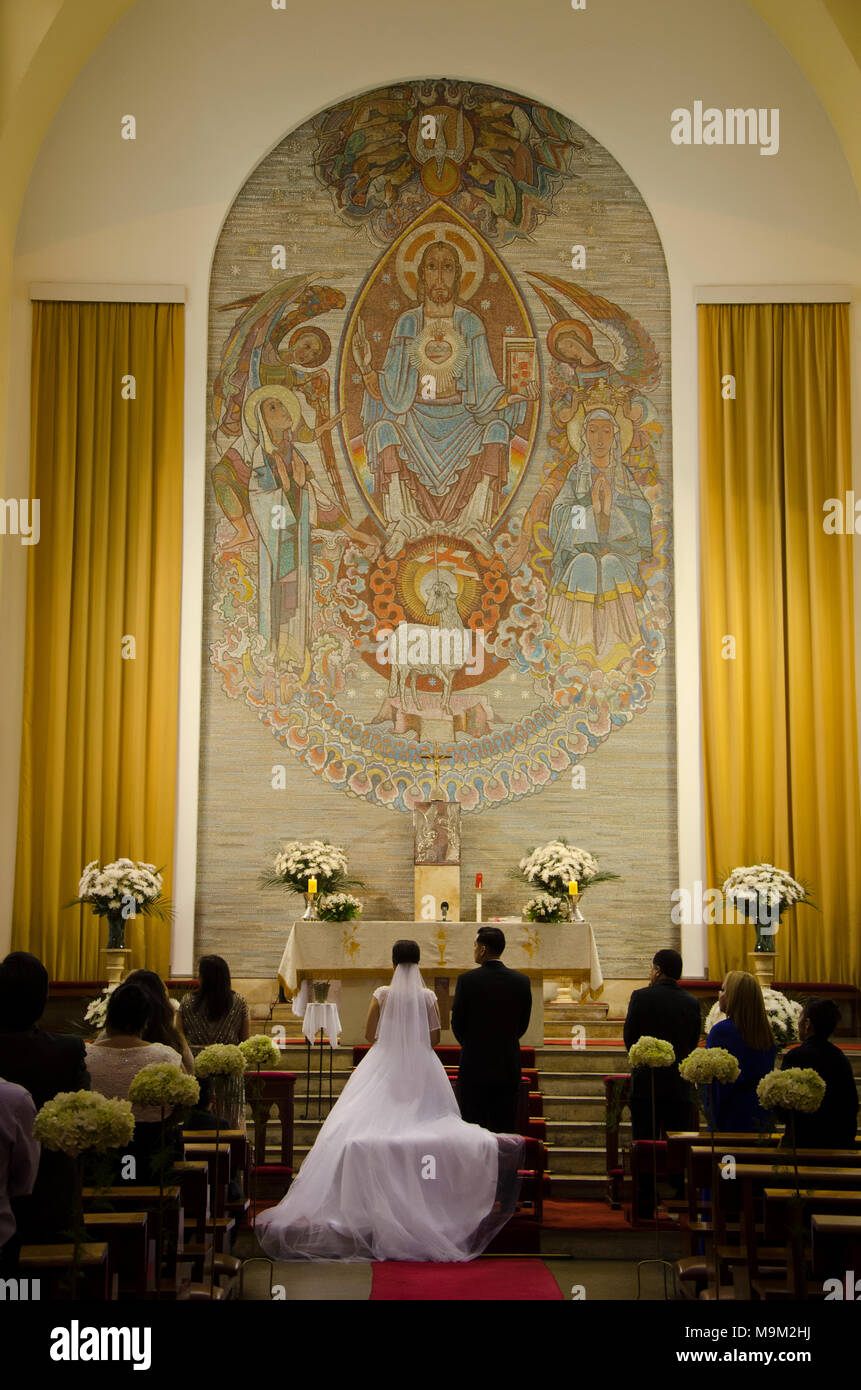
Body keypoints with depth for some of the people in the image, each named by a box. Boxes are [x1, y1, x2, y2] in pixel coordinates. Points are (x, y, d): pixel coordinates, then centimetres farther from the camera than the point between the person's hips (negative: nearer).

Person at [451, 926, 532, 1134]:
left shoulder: (467, 980, -10)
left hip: (474, 1065, -3)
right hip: (508, 1068, 3)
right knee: (505, 1129, 8)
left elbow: (457, 1023, -2)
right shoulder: (521, 980, -1)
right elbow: (523, 1024, 7)